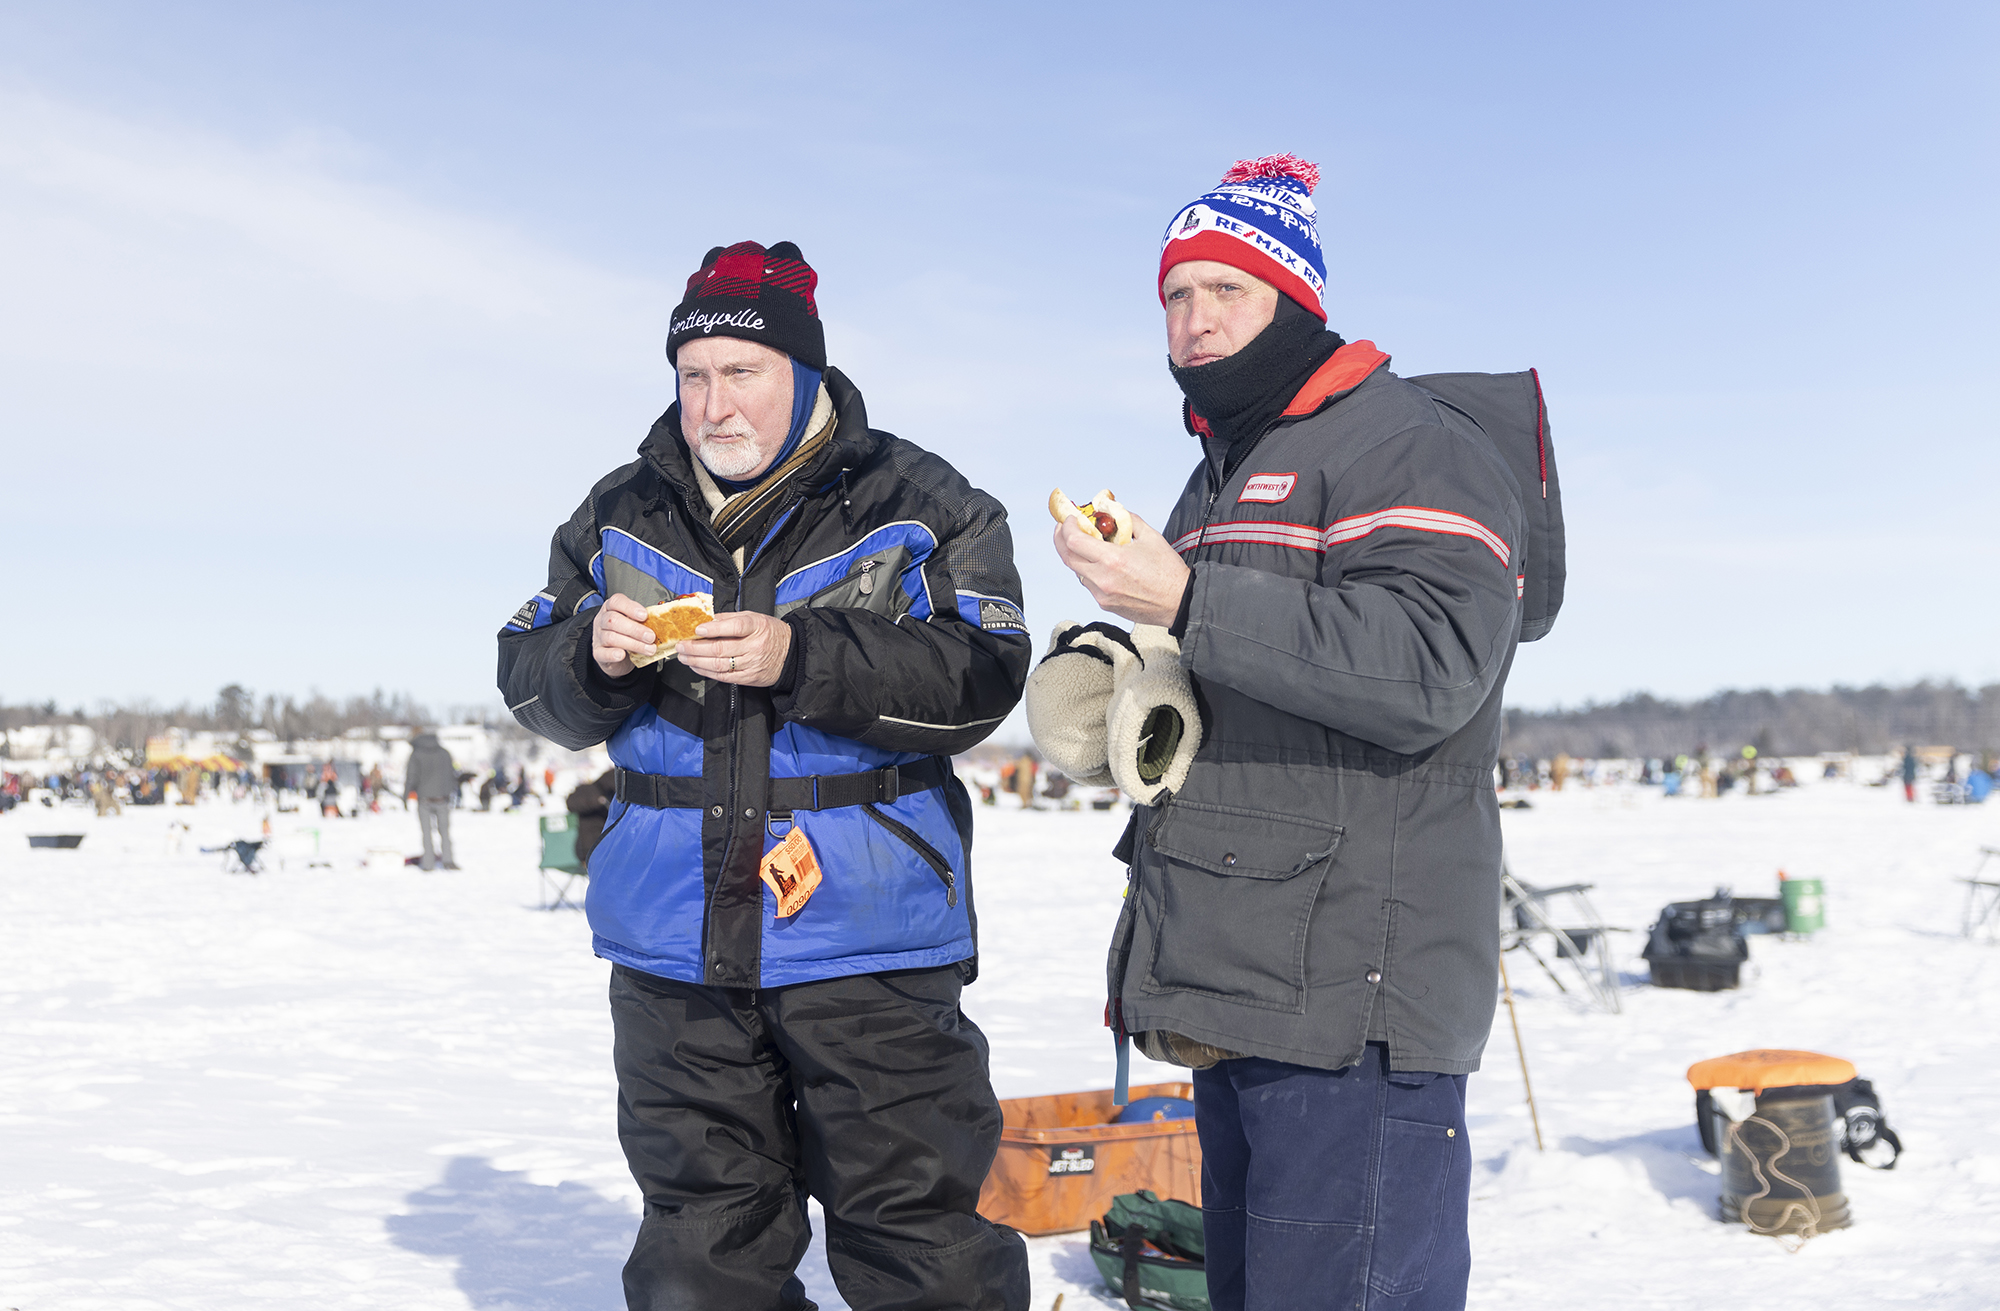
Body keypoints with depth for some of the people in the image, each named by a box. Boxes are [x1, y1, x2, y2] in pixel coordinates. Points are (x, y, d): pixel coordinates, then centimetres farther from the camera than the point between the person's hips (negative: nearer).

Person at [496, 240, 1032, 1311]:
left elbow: (980, 680, -11)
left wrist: (801, 657, -22)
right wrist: (591, 656, -13)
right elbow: (528, 682, 10)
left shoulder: (916, 505, 0)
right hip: (673, 944, 4)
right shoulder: (619, 514, 12)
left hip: (868, 938, -3)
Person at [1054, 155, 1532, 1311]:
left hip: (1347, 998, -9)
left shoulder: (1407, 446, -6)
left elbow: (1429, 669, -22)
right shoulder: (1216, 483, 24)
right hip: (1233, 996, 9)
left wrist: (1187, 603, -23)